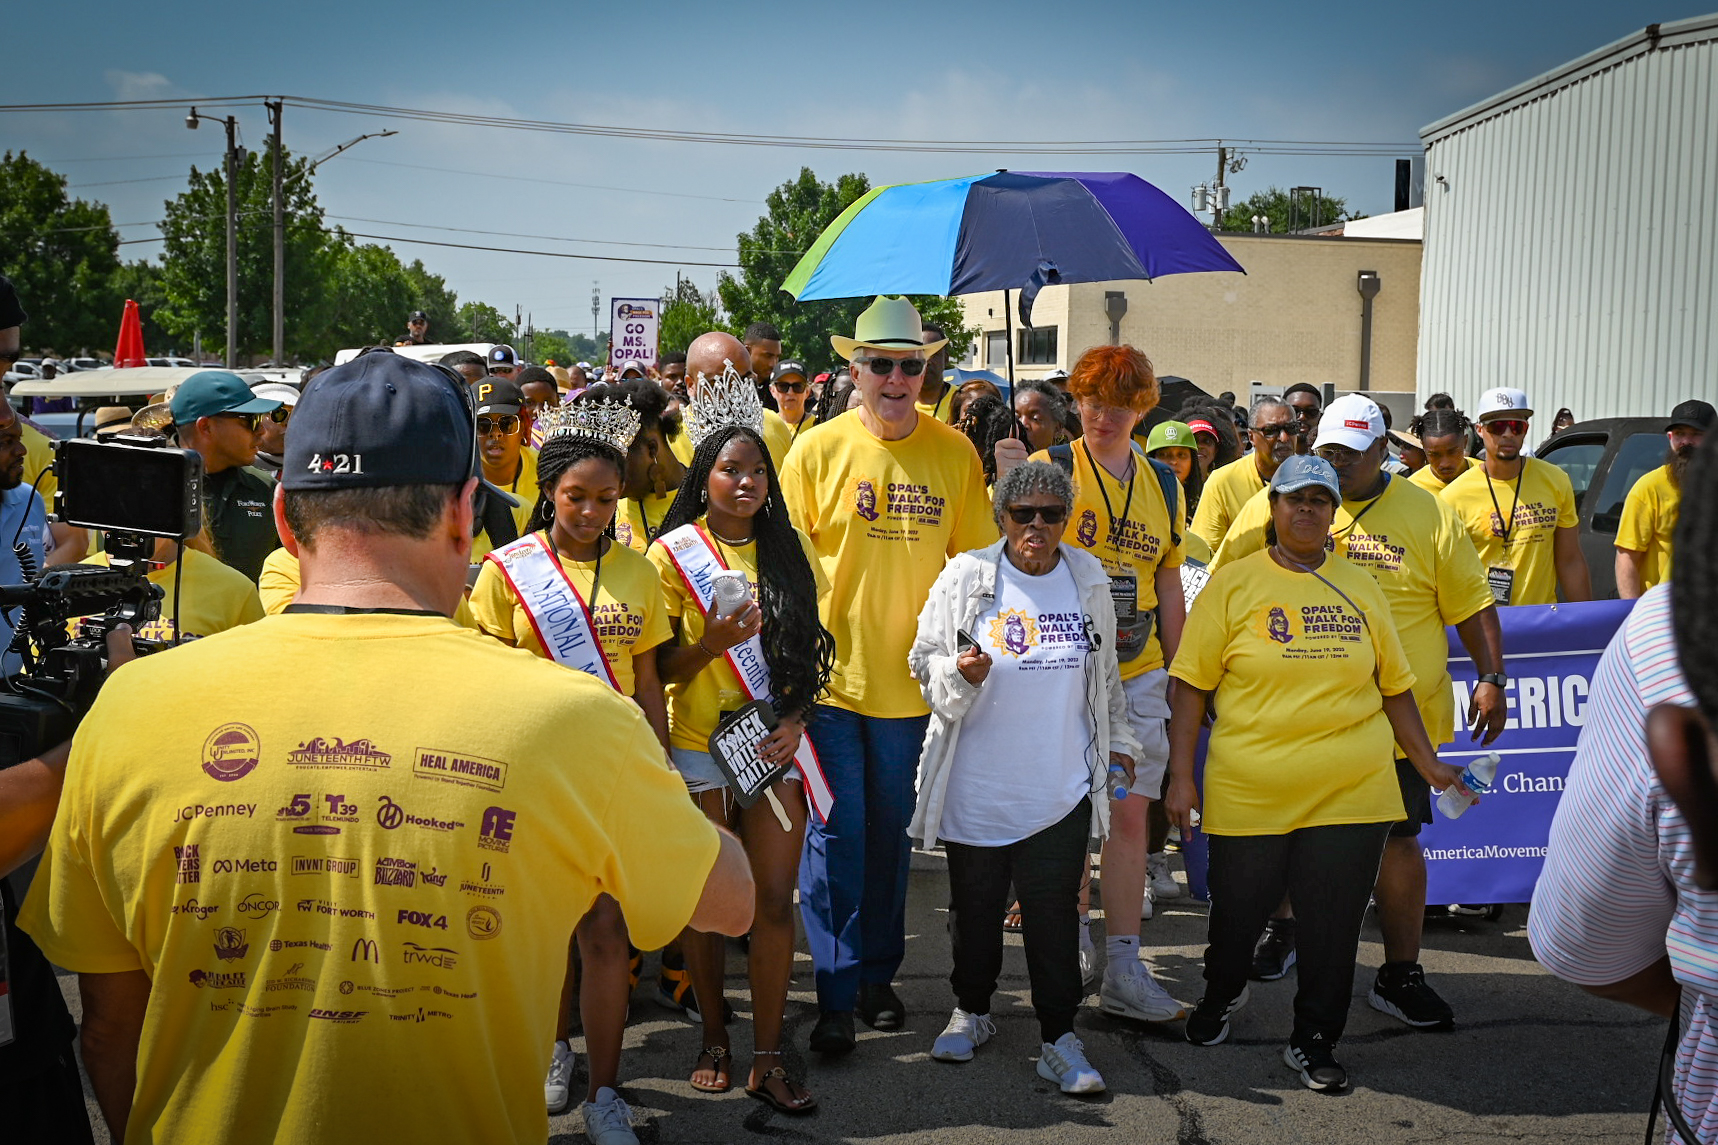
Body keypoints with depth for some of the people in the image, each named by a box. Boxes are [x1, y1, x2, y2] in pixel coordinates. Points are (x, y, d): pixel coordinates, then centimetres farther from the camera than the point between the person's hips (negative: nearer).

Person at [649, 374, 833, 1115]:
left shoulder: (790, 549, 7)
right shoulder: (674, 552, -1)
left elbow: (813, 650, 11)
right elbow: (660, 668, -1)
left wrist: (796, 719, -5)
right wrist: (712, 641, -20)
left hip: (775, 746, 2)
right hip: (697, 746, -2)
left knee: (775, 898, -2)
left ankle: (768, 1059, 6)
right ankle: (713, 1037, 23)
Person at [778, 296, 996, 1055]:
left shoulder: (954, 453, 2)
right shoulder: (818, 449, -3)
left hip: (908, 678, 2)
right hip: (830, 675, -2)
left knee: (890, 834, 14)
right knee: (835, 835, -2)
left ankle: (878, 974, 29)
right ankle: (836, 993, 7)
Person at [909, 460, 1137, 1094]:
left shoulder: (1088, 580, 5)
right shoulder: (965, 578, -4)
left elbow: (1104, 673, 18)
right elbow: (925, 664, 0)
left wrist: (1117, 740, 22)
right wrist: (960, 674, -20)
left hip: (1061, 788, 1)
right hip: (977, 786, -1)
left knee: (1055, 912, 1)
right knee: (974, 906, 12)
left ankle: (1058, 1037, 11)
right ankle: (971, 1011, 32)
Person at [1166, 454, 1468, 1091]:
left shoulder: (1359, 590, 10)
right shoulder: (1233, 585, 0)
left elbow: (1394, 685, 18)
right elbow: (1192, 685, -1)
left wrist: (1428, 764, 16)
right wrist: (1181, 775, -6)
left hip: (1350, 795, 2)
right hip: (1249, 793, -2)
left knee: (1333, 929, 4)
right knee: (1237, 913, 11)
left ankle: (1314, 1043, 22)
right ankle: (1221, 995, 41)